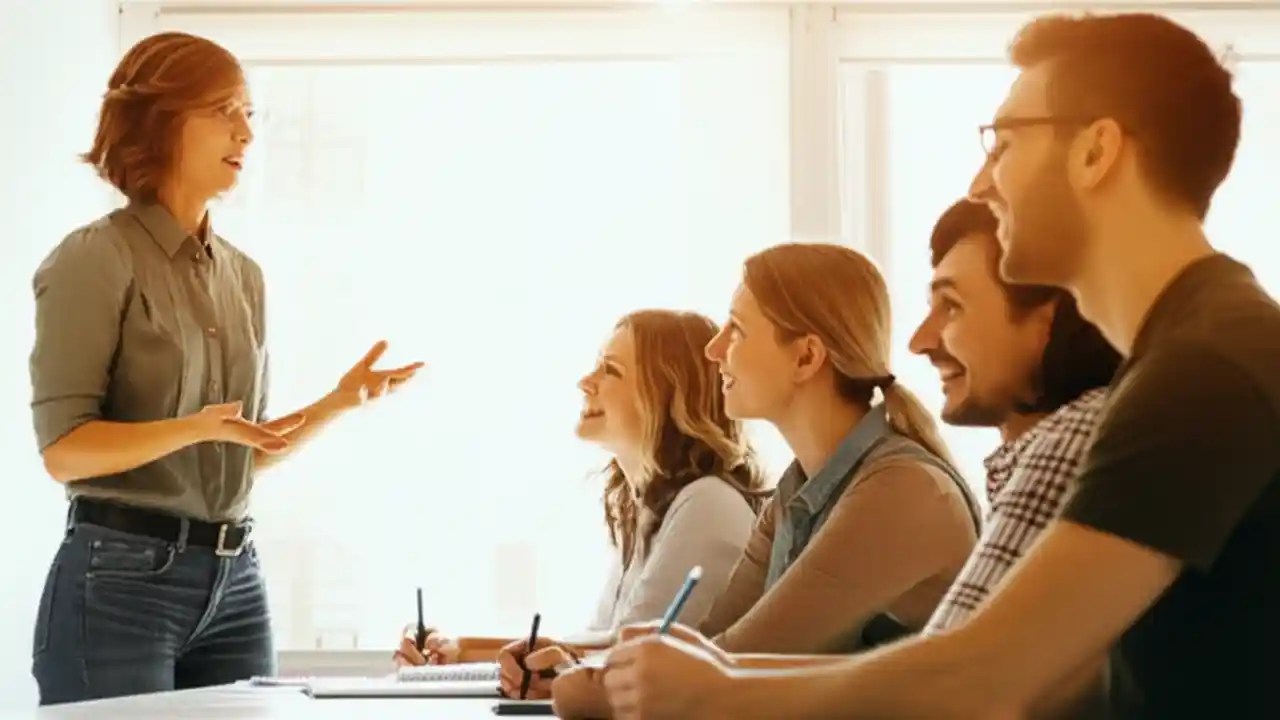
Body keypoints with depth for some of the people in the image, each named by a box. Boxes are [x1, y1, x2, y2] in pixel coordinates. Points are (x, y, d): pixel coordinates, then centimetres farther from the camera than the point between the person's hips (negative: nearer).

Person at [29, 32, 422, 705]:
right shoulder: (97, 259, -7)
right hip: (120, 577, -6)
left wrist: (338, 402, 2)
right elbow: (65, 448, -12)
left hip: (235, 581, 6)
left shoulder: (244, 275, 13)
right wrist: (197, 427, -25)